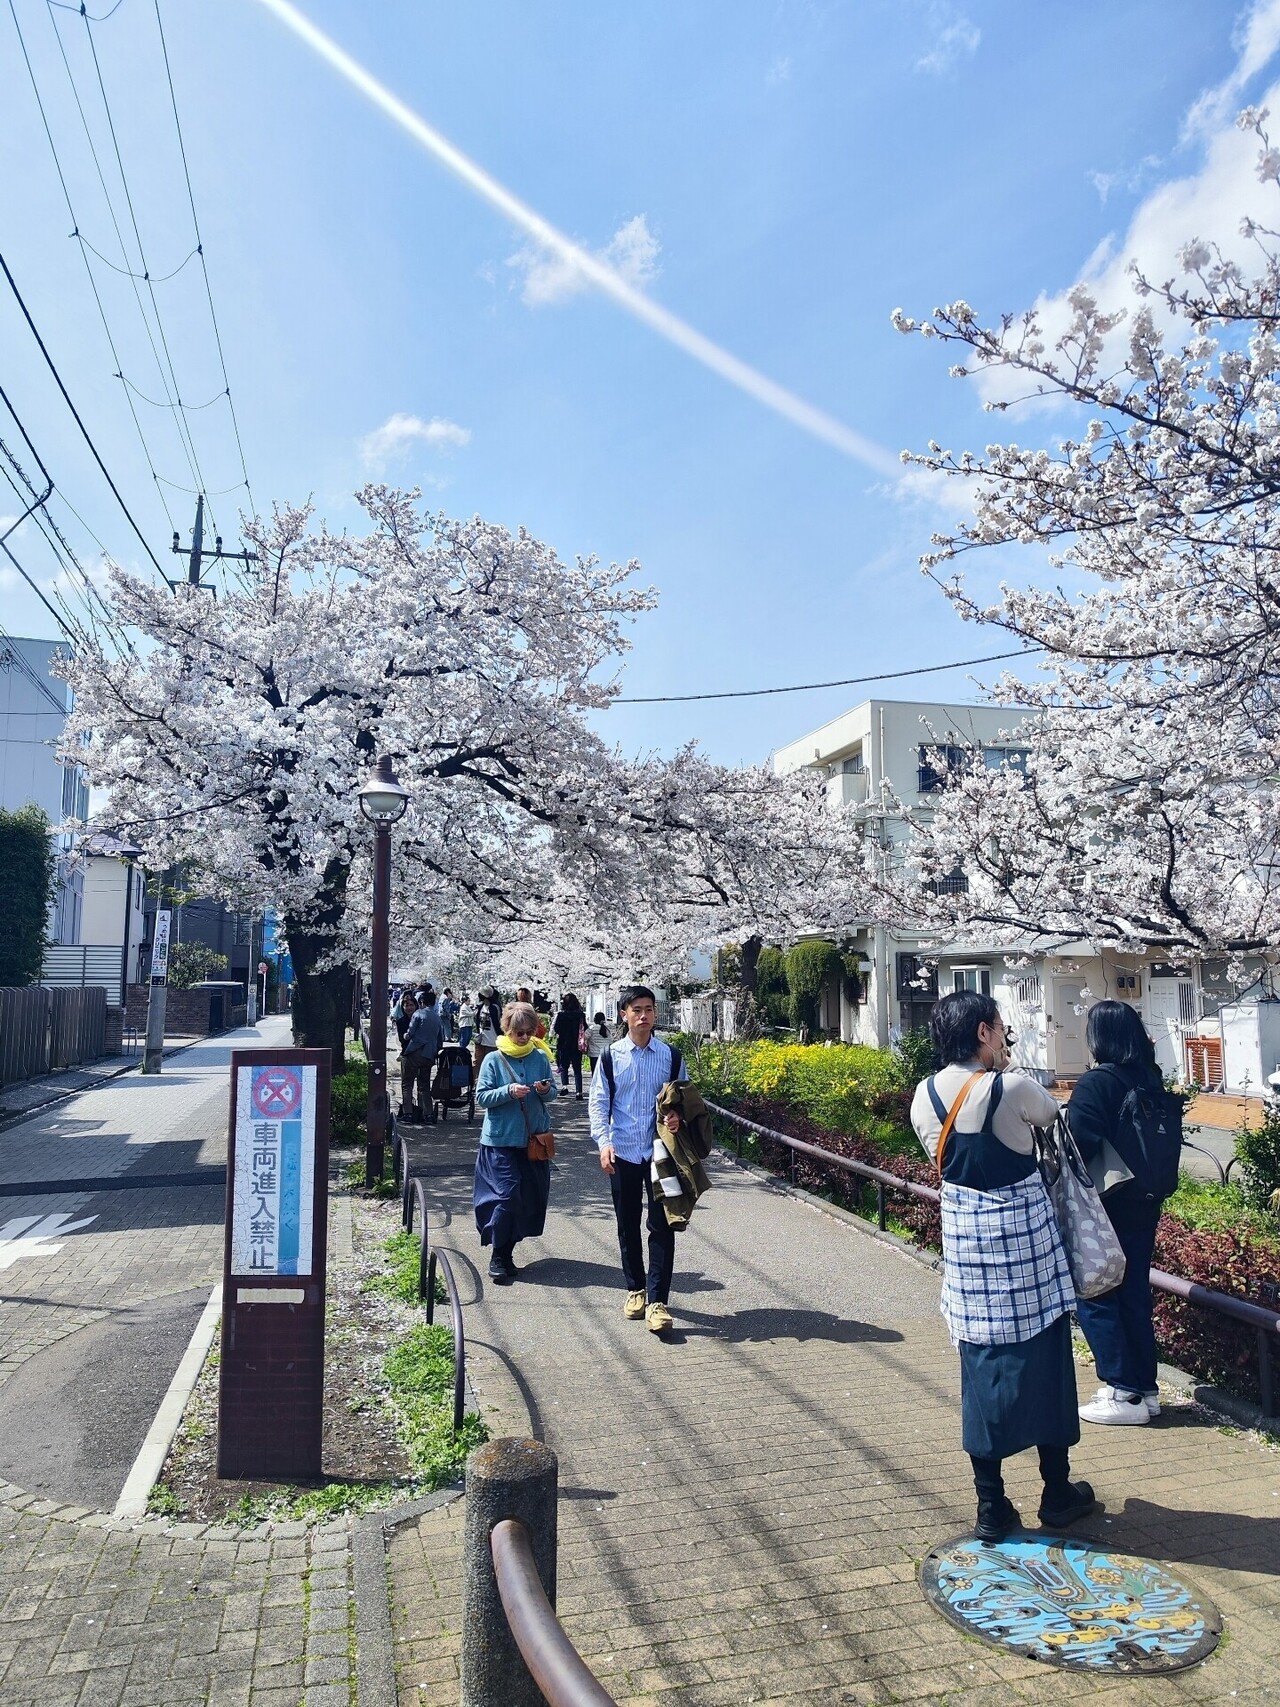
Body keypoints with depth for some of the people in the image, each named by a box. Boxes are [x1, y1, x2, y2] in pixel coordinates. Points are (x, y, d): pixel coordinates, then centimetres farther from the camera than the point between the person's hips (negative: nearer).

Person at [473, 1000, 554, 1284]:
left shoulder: (539, 1058, 5)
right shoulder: (493, 1060, -5)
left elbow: (553, 1090, 11)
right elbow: (482, 1097, -6)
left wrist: (546, 1090, -11)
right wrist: (509, 1091, -21)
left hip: (534, 1138, 4)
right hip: (501, 1139, -4)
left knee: (529, 1196, 7)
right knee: (507, 1194, -9)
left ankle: (507, 1251, 24)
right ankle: (497, 1258, 6)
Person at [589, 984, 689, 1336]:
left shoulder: (671, 1056, 1)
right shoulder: (611, 1057, -1)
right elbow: (598, 1103, 1)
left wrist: (678, 1117, -12)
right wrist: (604, 1142, -12)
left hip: (661, 1152, 0)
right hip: (622, 1153, 0)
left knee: (661, 1226, -3)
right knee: (628, 1226, 12)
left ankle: (657, 1301, 3)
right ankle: (635, 1290, 29)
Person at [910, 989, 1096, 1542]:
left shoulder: (924, 1097, -3)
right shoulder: (1012, 1088, -17)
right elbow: (1051, 1113, 5)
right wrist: (1006, 1068, 13)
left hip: (962, 1234, 4)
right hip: (1024, 1233, -4)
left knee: (981, 1365, 12)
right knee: (1044, 1358, 14)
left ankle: (991, 1507, 20)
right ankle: (1057, 1493, 30)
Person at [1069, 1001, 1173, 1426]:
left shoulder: (1097, 1083, -19)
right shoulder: (1152, 1080, 5)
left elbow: (1077, 1148, -21)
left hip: (1106, 1209, -8)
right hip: (1145, 1204, 8)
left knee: (1094, 1297, 4)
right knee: (1135, 1294, 16)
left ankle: (1125, 1393, 6)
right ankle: (1146, 1389, 23)